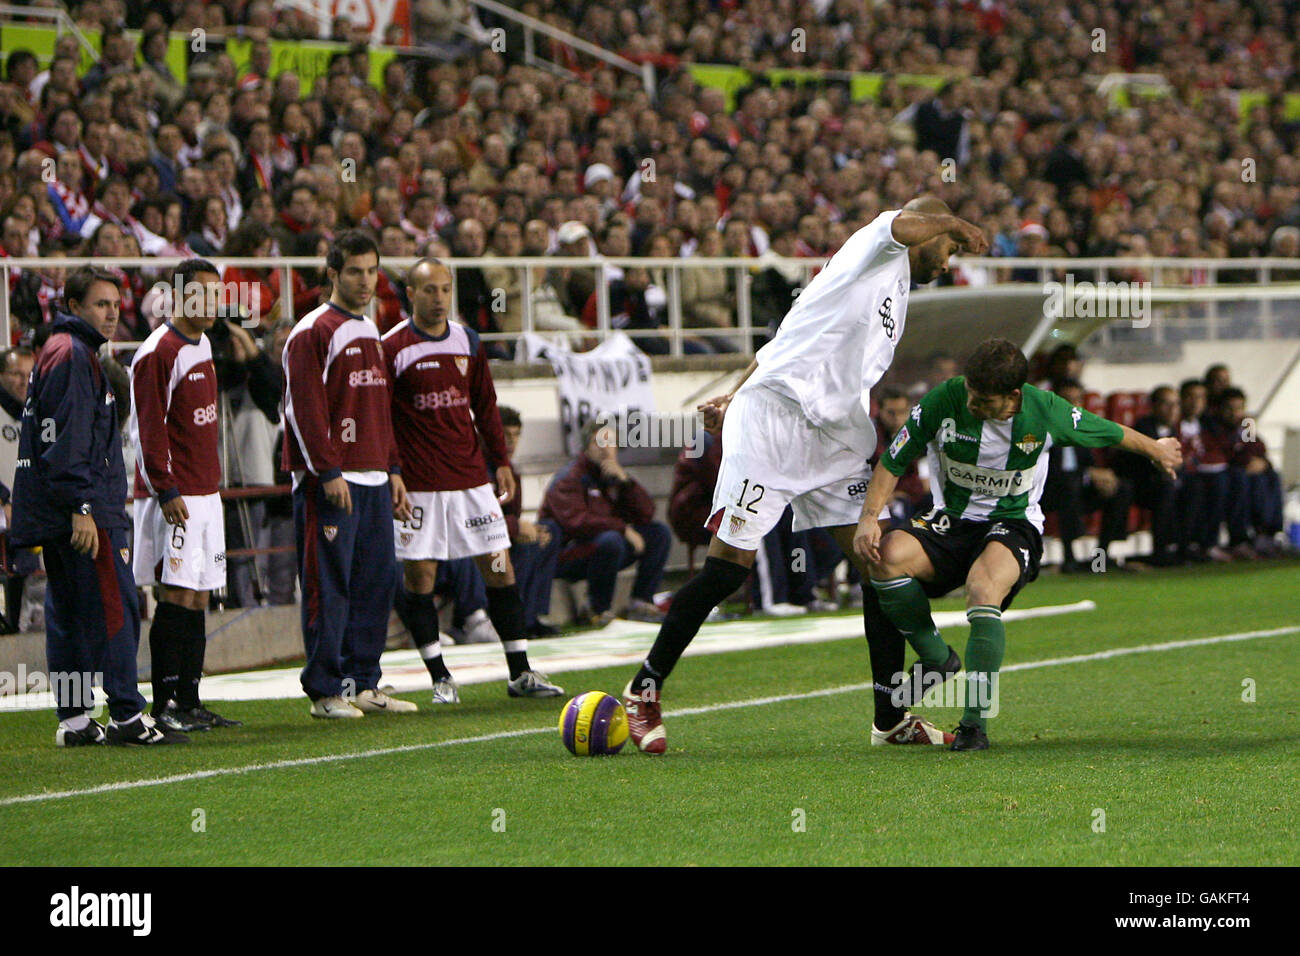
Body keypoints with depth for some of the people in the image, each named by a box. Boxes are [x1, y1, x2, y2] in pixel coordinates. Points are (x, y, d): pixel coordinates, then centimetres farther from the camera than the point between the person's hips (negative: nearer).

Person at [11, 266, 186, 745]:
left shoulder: (79, 354, 21)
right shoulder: (71, 355, -11)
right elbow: (64, 440, -19)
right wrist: (81, 507, -22)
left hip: (64, 519, 11)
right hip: (82, 514, -11)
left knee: (68, 615, 9)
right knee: (113, 608, -9)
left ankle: (73, 719, 11)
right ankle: (127, 716, -10)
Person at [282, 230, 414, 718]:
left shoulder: (370, 333, 19)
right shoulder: (313, 332, -8)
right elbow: (304, 408, -14)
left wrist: (393, 470, 19)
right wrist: (329, 472, -19)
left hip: (373, 480, 8)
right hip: (331, 482, -8)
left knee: (376, 582, 8)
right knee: (329, 589, -7)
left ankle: (363, 684, 15)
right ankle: (326, 691, -4)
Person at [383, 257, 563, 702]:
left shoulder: (468, 341, 10)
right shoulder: (393, 348, -4)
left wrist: (501, 461, 12)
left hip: (471, 478, 4)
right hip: (419, 486, -4)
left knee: (500, 567, 2)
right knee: (419, 575, -3)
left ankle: (520, 673, 8)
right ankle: (440, 678, 7)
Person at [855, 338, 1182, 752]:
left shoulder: (1045, 412, -15)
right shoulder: (943, 401, -15)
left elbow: (1110, 433, 6)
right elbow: (893, 462, -4)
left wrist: (1156, 449, 24)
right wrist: (869, 517, -19)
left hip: (1013, 525, -2)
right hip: (951, 521, 2)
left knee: (984, 587, -37)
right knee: (887, 555, -30)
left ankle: (975, 721, -32)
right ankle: (936, 659, -5)